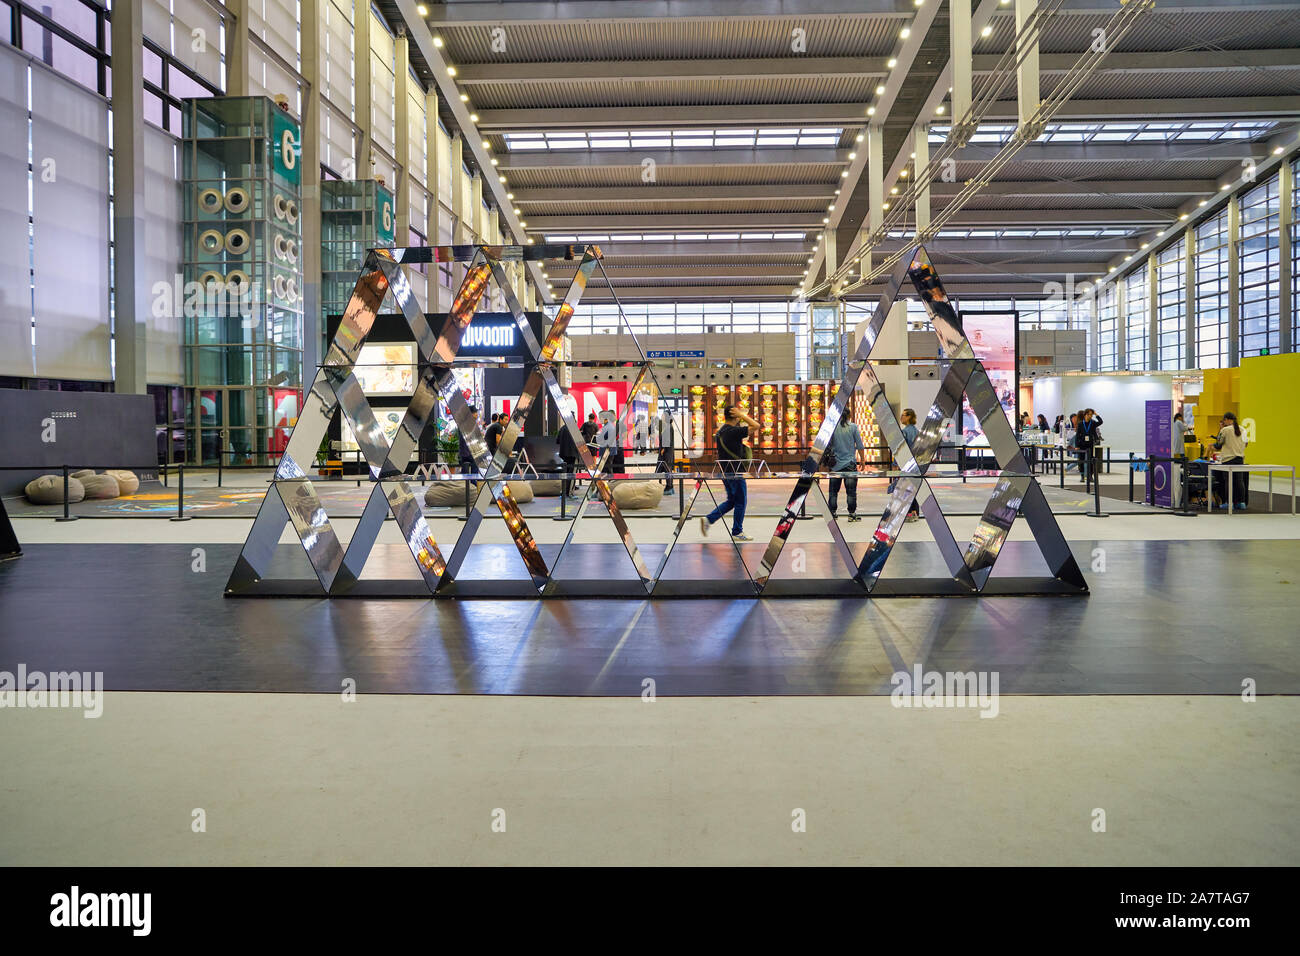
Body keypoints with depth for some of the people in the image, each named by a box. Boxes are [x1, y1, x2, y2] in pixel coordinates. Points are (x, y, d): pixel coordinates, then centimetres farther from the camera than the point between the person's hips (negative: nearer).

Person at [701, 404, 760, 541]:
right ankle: (737, 532, 11)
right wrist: (742, 415, -10)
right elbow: (756, 425, -14)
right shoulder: (734, 431, -17)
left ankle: (708, 519, 8)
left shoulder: (720, 432, 10)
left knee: (731, 500, 18)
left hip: (724, 472, 9)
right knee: (740, 502, 3)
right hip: (735, 472, -9)